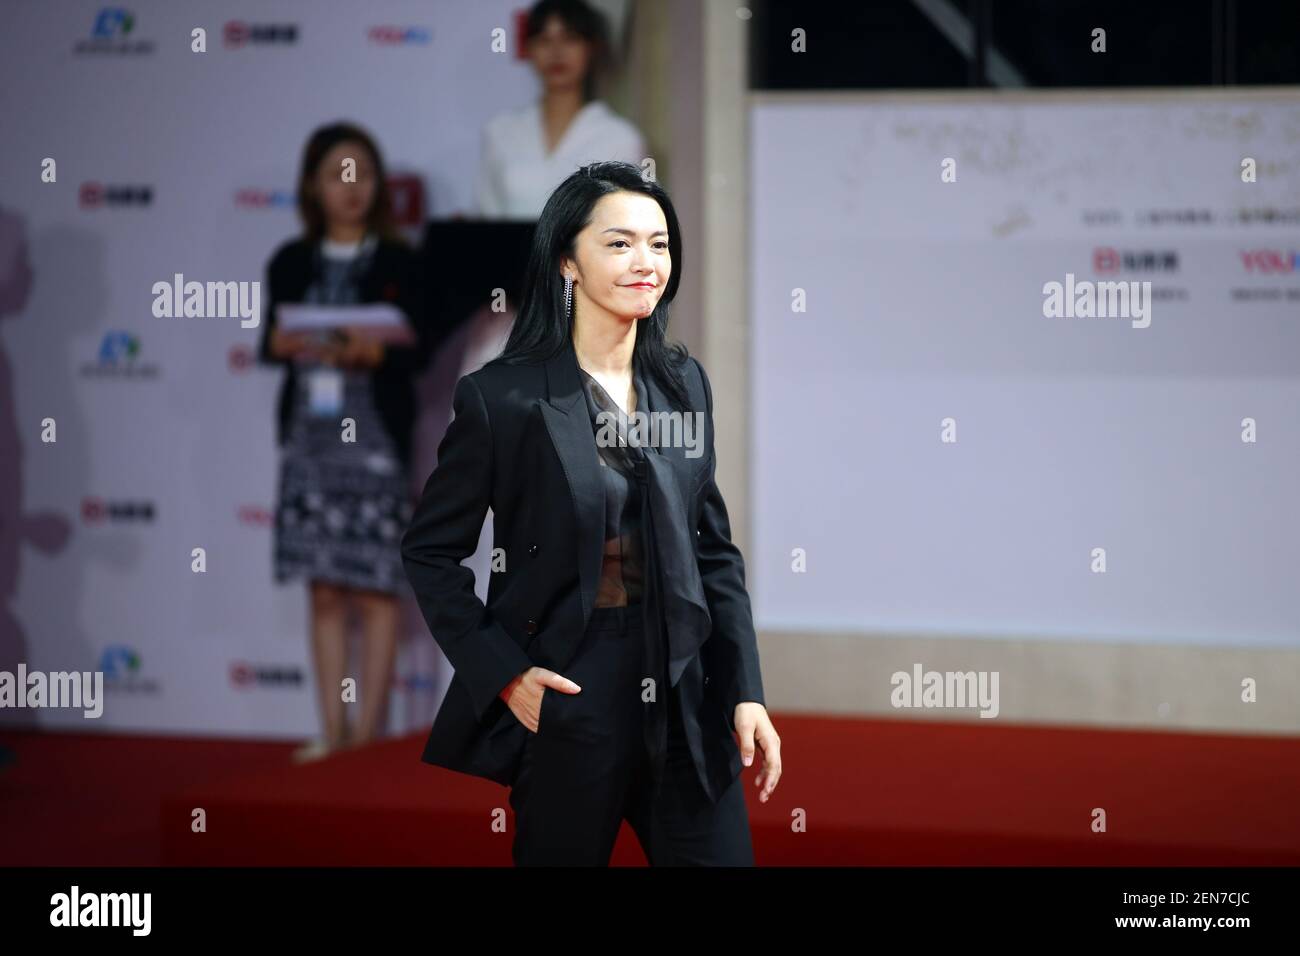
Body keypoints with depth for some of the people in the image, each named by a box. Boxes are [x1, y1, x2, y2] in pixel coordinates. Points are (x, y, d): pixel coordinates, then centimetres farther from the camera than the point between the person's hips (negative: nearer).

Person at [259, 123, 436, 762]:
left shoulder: (395, 261, 1)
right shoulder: (291, 263, 9)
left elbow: (421, 347, -4)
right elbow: (270, 342, 10)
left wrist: (375, 351, -22)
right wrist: (279, 345, -12)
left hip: (374, 437, -3)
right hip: (308, 436, 3)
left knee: (374, 589, -3)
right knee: (324, 590, 5)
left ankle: (368, 731, 2)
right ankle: (332, 730, 11)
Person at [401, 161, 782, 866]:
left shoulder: (683, 383, 7)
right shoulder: (503, 397, -8)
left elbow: (713, 550, 11)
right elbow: (429, 551, -2)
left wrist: (746, 692, 3)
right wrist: (501, 673, -10)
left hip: (685, 695, 4)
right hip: (567, 700, -4)